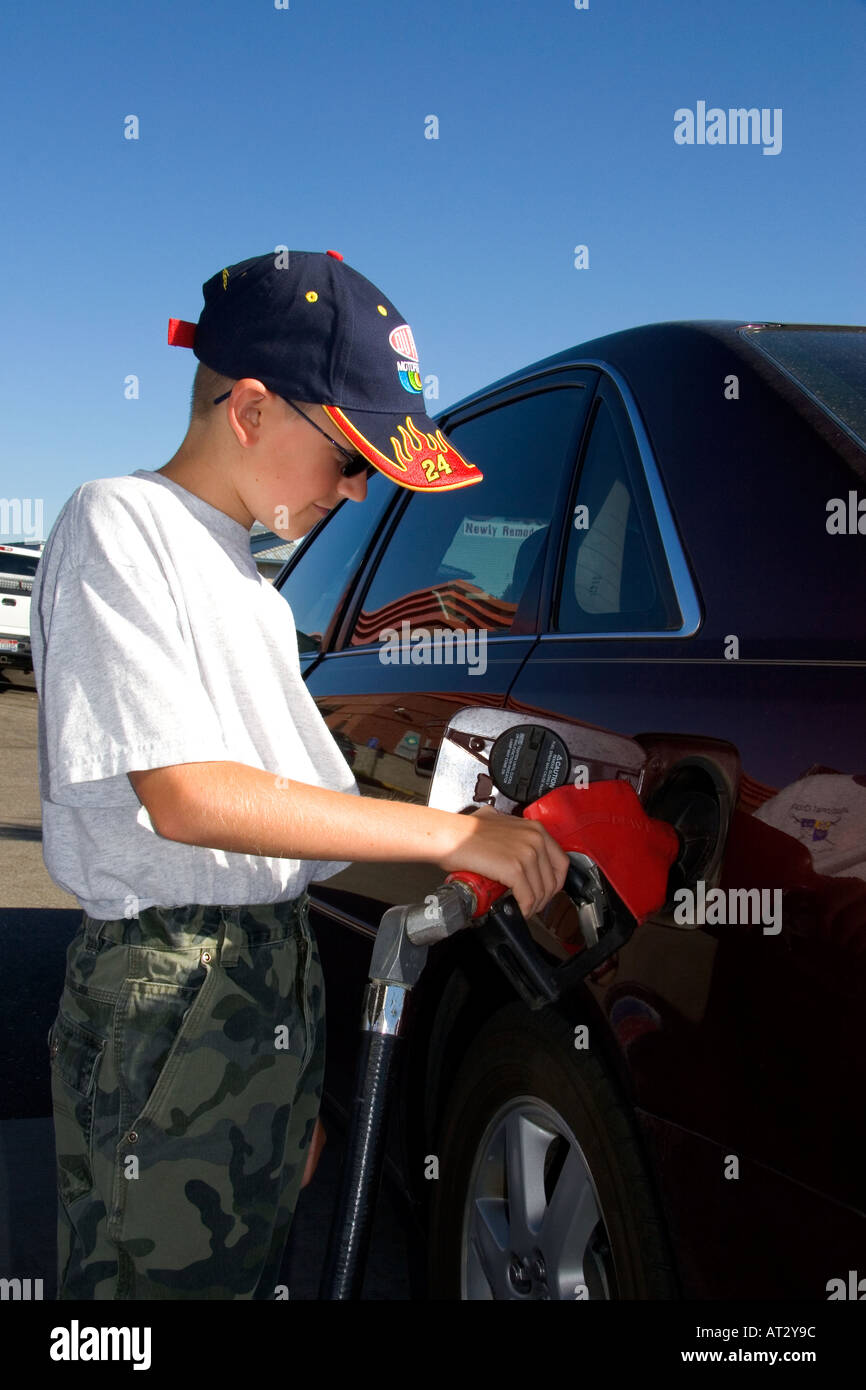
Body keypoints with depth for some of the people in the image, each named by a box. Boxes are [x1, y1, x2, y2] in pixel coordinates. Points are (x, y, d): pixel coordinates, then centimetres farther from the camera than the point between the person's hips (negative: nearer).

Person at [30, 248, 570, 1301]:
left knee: (248, 1269, 17)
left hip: (275, 982, 8)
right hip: (166, 998, -8)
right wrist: (450, 833, -18)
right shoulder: (117, 524, -10)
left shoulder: (242, 568, 15)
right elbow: (186, 798, -21)